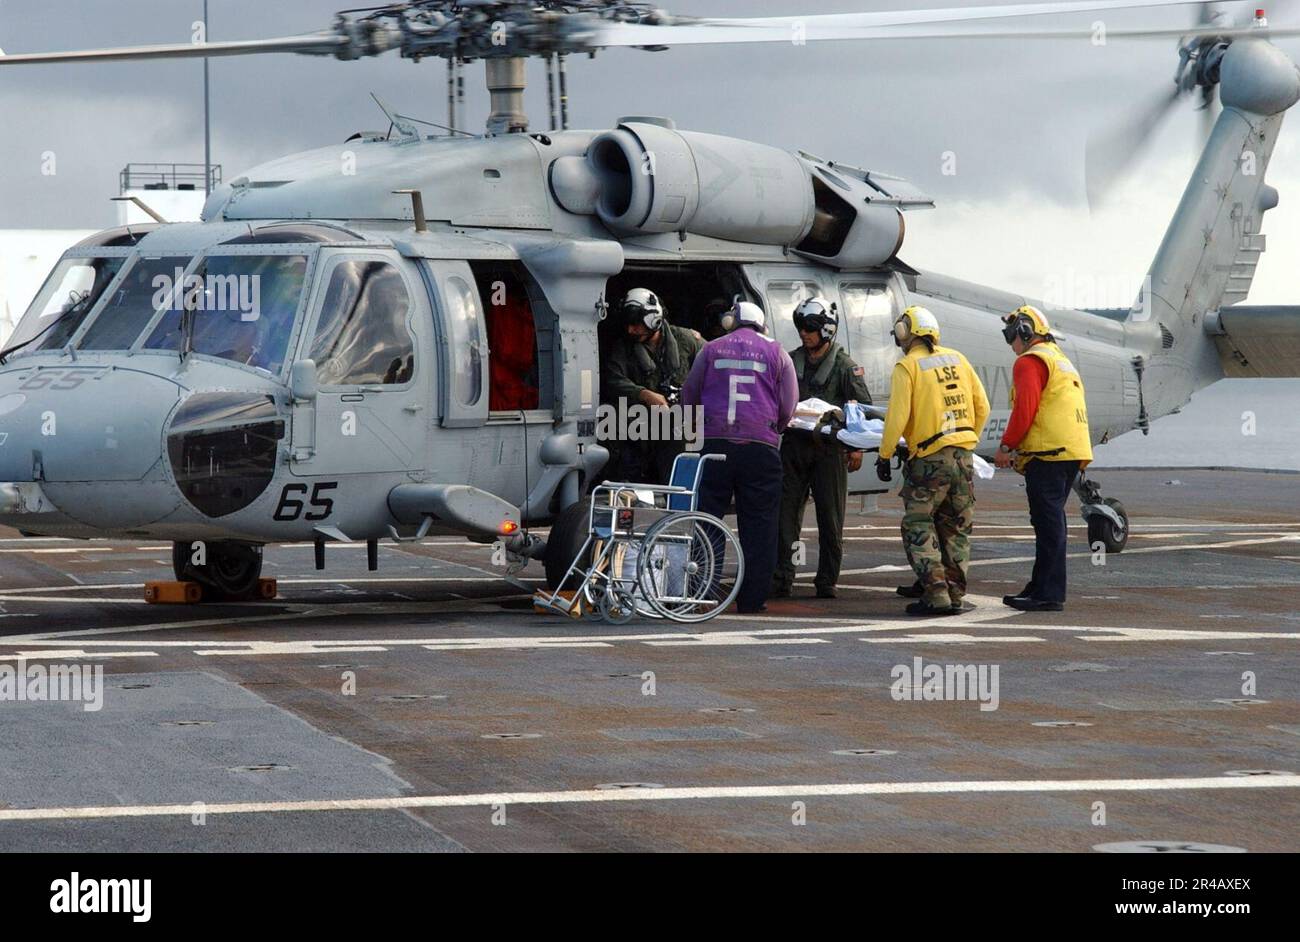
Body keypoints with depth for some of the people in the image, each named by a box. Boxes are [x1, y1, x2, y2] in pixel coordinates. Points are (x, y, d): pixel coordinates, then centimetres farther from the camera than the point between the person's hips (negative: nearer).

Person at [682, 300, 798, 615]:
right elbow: (789, 405, 6)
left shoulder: (712, 349, 12)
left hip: (714, 443, 1)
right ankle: (753, 597, 2)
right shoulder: (776, 353, 9)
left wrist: (698, 428, 30)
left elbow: (689, 396, 15)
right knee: (758, 524, 4)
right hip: (760, 446, -1)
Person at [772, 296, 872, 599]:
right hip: (794, 445, 4)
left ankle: (827, 581, 6)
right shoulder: (791, 360, 12)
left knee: (830, 518, 1)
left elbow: (863, 407, 0)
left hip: (829, 449, -3)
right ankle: (781, 577, -1)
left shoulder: (845, 365, 0)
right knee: (786, 512, -2)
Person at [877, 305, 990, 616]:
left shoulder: (907, 366, -6)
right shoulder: (956, 359, 11)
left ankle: (935, 590, -10)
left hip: (930, 458, -6)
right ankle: (955, 594, 12)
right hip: (964, 456, 6)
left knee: (918, 526, 1)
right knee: (956, 528, 13)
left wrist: (884, 455, -2)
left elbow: (897, 416, -11)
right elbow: (982, 407, 13)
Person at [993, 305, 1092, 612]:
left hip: (1048, 454, -10)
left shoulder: (1030, 361, -6)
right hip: (1073, 451, 10)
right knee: (1052, 520, 14)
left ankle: (1049, 594, -10)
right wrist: (1019, 449, 23)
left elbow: (1025, 410, -16)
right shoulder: (1062, 361, 25)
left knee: (1048, 521, -9)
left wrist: (1007, 446, -7)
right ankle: (1042, 587, 20)